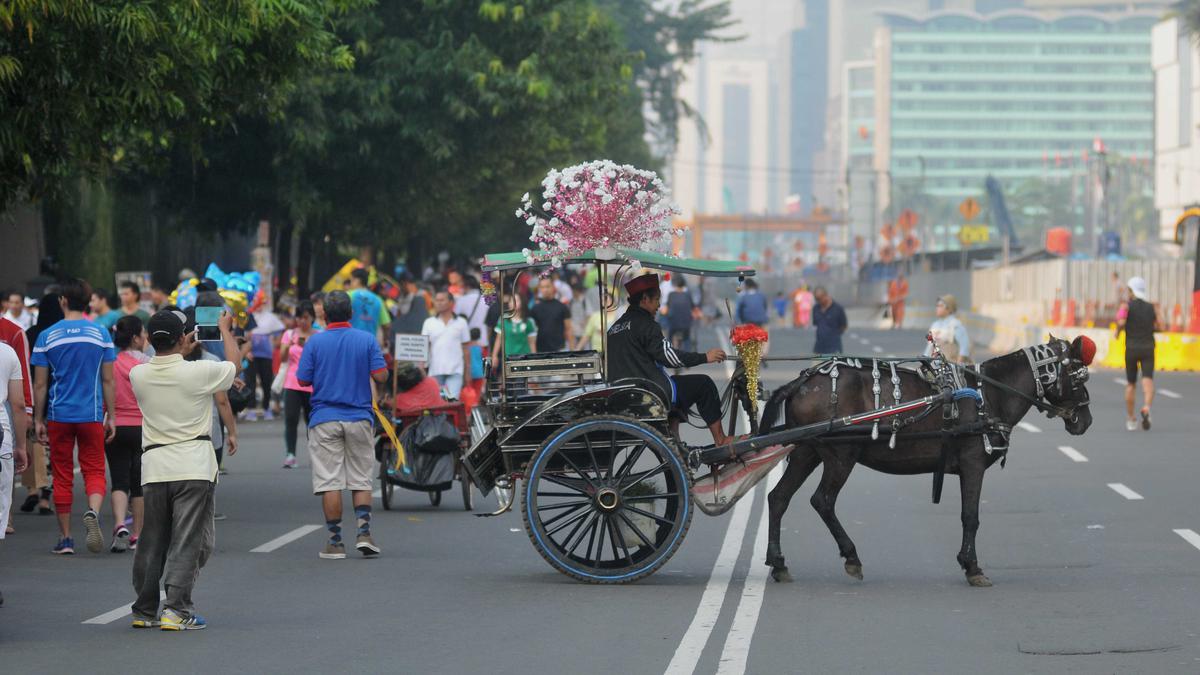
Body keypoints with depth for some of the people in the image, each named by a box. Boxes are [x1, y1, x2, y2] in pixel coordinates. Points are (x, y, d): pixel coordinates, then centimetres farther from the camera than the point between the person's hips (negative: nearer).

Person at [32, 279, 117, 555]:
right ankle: (93, 511, -24)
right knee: (94, 470, 6)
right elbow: (108, 381, 2)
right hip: (92, 415, 0)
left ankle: (65, 538, 9)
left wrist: (38, 420, 7)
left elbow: (40, 385, 0)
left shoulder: (47, 336, -2)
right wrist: (111, 416, 9)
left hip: (59, 415, 0)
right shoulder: (101, 334, 0)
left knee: (62, 476, 8)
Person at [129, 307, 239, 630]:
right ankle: (176, 609, -10)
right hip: (193, 466, -4)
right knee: (189, 541, -2)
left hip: (154, 467, 4)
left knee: (152, 542, 12)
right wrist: (225, 330, 27)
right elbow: (233, 364, 11)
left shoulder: (138, 375, -1)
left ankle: (145, 611, 18)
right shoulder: (200, 372, -11)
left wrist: (181, 352, 37)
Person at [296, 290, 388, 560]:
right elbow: (381, 376, -4)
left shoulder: (315, 342, -3)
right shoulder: (367, 340, -1)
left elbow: (303, 380, -2)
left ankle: (335, 541, 0)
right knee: (361, 480, 11)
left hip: (324, 420, -1)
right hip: (359, 419, 1)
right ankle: (364, 532, -1)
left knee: (329, 483, 0)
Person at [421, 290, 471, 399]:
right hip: (435, 371, 2)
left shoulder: (461, 323, 7)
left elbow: (466, 349, 9)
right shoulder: (429, 323, 9)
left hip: (455, 371, -2)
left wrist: (468, 372, 5)